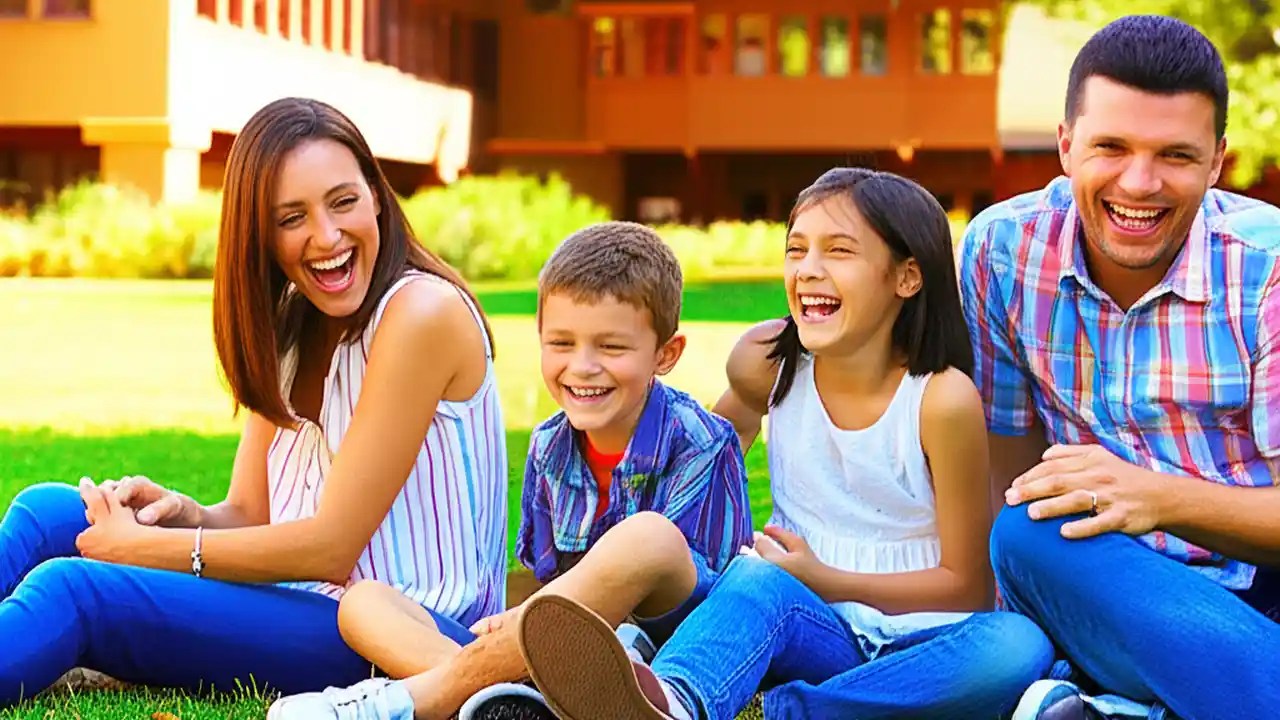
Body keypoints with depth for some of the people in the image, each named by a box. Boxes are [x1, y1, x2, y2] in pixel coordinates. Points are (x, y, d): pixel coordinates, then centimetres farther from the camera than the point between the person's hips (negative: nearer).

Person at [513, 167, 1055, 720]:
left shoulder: (942, 399, -11)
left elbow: (968, 586, -5)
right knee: (758, 580, -33)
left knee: (1018, 645, -34)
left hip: (911, 642, -2)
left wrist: (823, 580, -13)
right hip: (814, 632, 2)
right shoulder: (769, 363, 1)